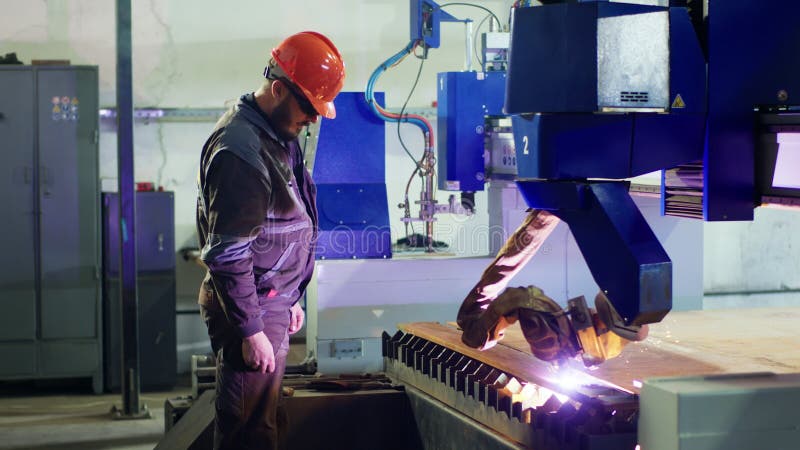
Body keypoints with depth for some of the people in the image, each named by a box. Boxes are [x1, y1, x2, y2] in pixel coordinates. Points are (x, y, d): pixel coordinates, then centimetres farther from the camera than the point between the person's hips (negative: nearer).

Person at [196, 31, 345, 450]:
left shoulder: (278, 136, 12)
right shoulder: (240, 149, -20)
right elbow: (228, 255, -22)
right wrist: (250, 331, -20)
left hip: (272, 301, 10)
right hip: (251, 308, -10)